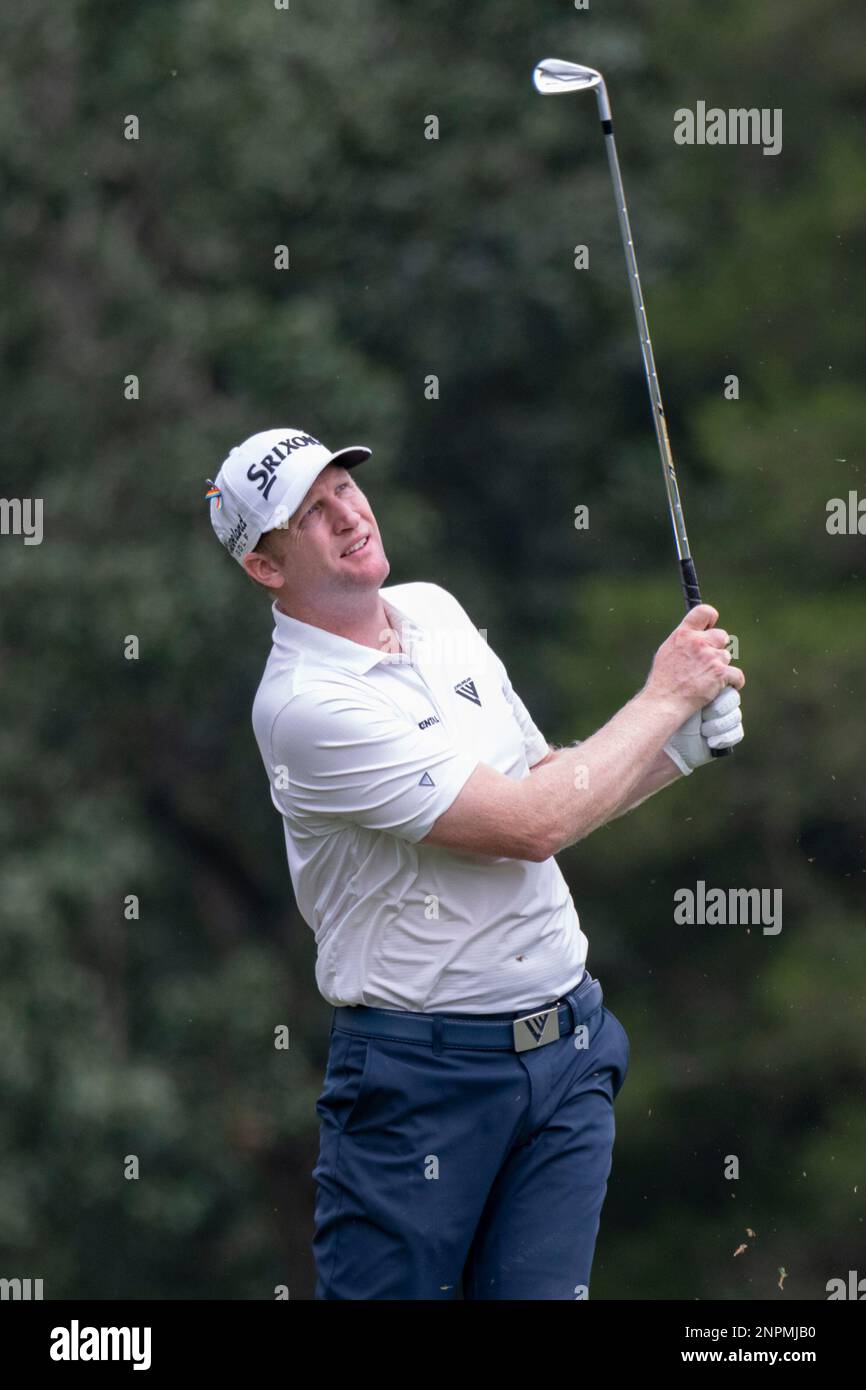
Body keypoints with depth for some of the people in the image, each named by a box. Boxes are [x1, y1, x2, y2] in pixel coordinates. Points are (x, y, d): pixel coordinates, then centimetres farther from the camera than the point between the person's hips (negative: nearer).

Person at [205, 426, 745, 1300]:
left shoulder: (436, 610, 9)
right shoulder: (302, 704, -18)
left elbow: (545, 778, 20)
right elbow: (534, 823, -20)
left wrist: (682, 744, 3)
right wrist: (665, 697, -9)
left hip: (569, 1041, 6)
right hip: (421, 1072, -6)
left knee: (541, 1290, 2)